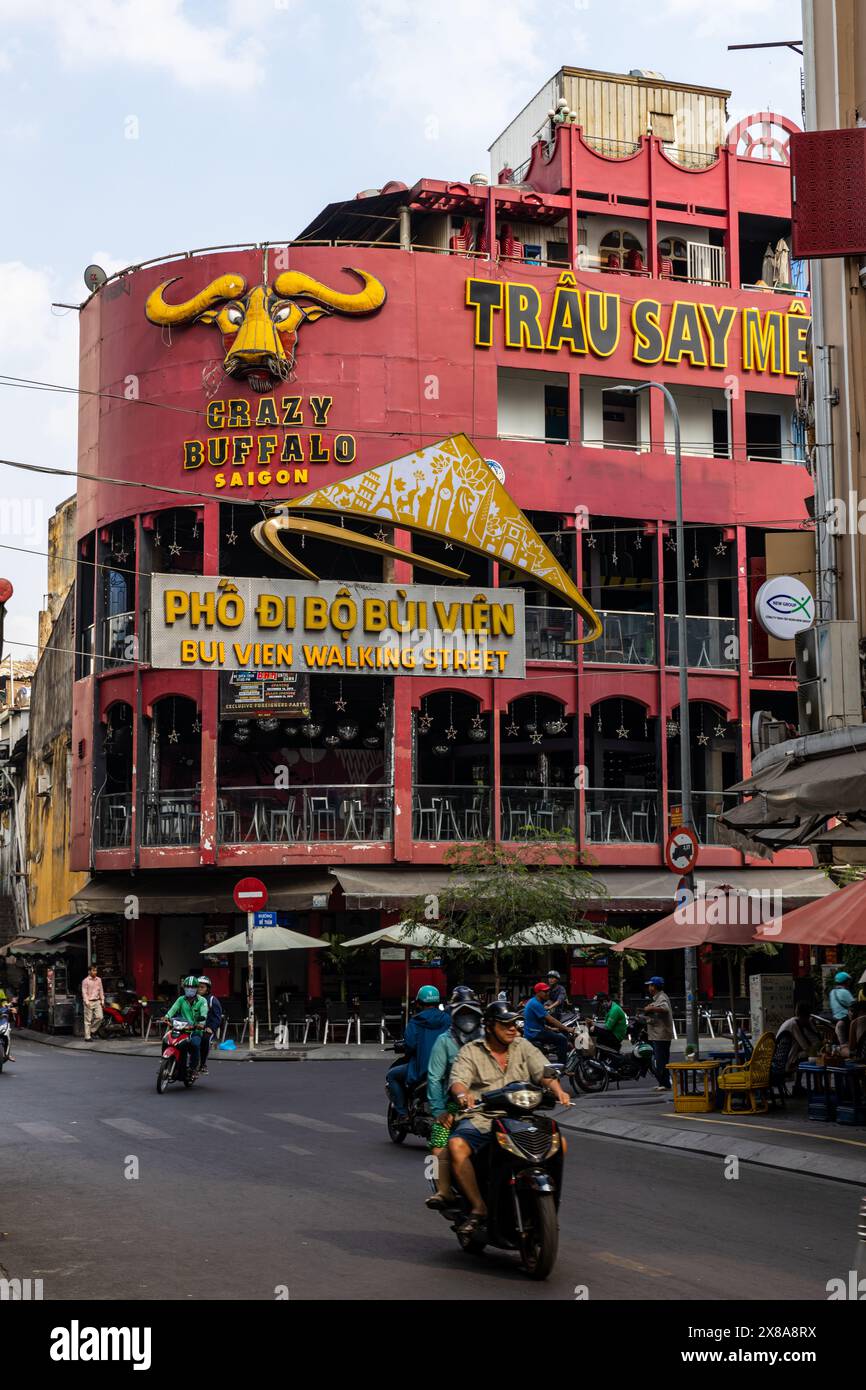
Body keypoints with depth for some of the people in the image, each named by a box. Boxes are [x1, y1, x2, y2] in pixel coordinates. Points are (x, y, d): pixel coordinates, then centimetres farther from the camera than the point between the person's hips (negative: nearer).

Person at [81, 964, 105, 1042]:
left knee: (99, 1017, -5)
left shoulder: (98, 980, 10)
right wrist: (87, 1002, -18)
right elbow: (84, 992, -9)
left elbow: (101, 991, 16)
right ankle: (87, 1037, 2)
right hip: (89, 1002, -5)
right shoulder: (85, 981, -6)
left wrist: (102, 1001, 11)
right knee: (88, 1020, -2)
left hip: (97, 1001, 5)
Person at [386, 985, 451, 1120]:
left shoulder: (415, 1022, -5)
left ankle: (402, 1113, 6)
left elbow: (409, 1045, -14)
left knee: (392, 1076, 18)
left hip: (421, 1070, -4)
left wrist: (407, 1054, 7)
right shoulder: (447, 1019, 5)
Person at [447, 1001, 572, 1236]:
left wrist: (558, 1091, -18)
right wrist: (462, 1094, -33)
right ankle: (478, 1207, -20)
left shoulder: (523, 1047, 14)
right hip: (480, 1120, -2)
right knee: (456, 1146, -32)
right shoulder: (470, 1052, 6)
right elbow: (458, 1080, -8)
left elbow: (543, 1072, 3)